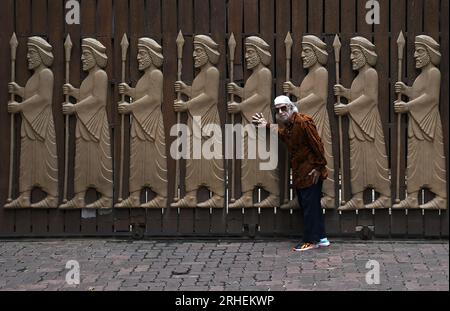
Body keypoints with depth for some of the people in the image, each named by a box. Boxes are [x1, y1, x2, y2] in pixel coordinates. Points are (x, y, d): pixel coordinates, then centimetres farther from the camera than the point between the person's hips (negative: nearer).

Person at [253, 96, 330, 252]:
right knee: (311, 206, 14)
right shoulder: (287, 125, 10)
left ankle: (310, 241, 2)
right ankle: (321, 238, 21)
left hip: (311, 173, -10)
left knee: (310, 206, -4)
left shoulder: (303, 122, -18)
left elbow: (317, 144, -20)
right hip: (300, 173, 10)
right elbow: (282, 134, 35)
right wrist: (267, 125, 26)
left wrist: (318, 167, -20)